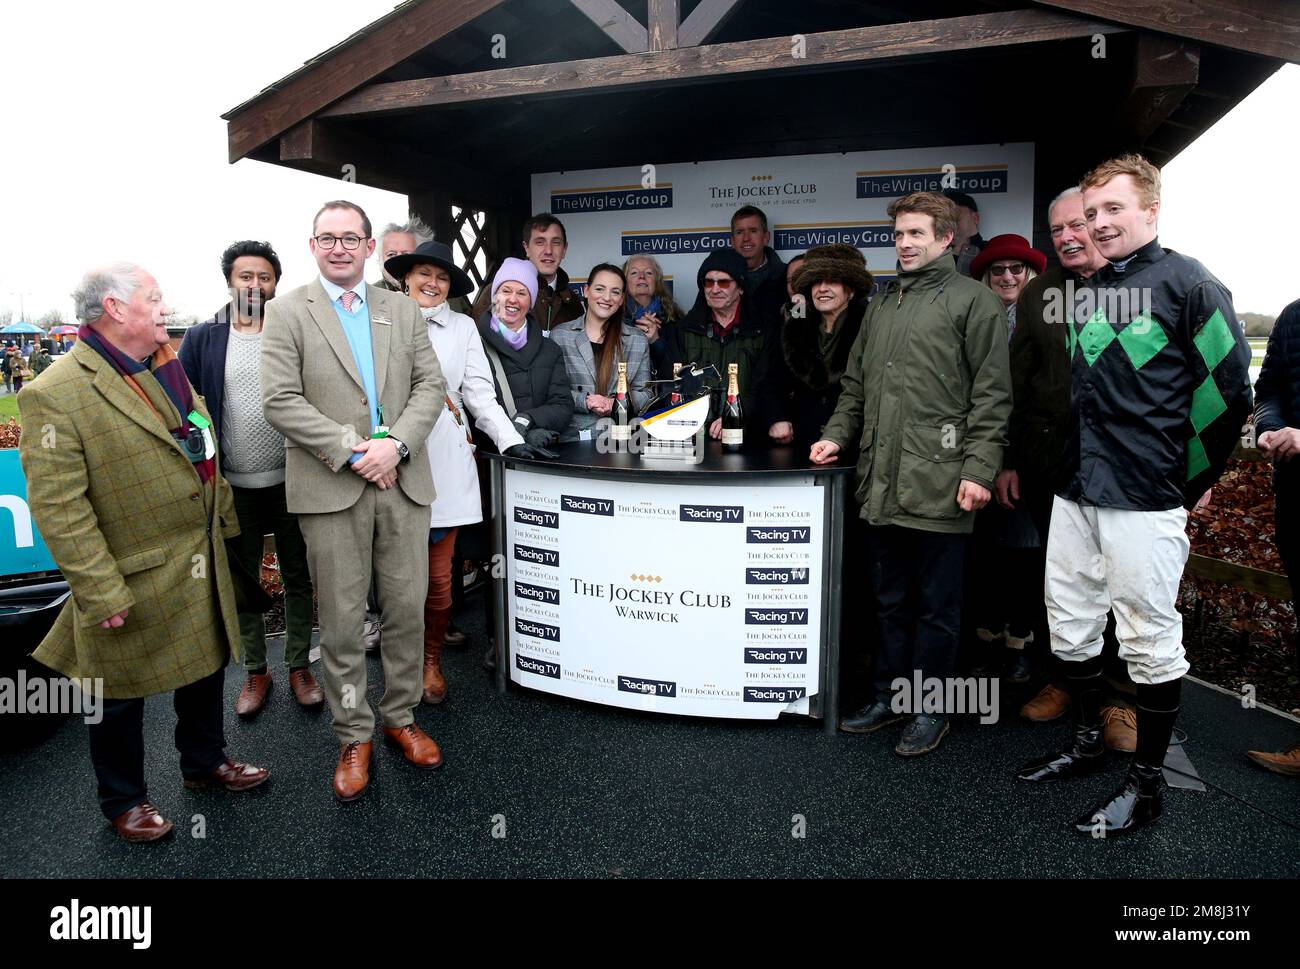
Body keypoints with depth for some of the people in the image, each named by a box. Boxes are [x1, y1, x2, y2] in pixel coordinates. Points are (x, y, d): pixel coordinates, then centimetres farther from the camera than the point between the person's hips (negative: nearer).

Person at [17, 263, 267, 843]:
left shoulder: (167, 368, 6)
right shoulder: (55, 396, -19)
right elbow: (57, 506, -21)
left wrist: (226, 525, 15)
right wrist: (101, 592, -21)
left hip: (202, 566, 7)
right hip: (134, 582, -7)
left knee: (204, 666, 23)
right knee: (122, 697, 13)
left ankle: (205, 762, 45)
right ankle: (123, 801, 36)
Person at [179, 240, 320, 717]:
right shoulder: (202, 338, 1)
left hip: (291, 480, -1)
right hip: (233, 486, 1)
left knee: (298, 578, 10)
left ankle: (299, 666, 26)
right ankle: (255, 670, 30)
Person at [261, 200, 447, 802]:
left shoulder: (402, 311, 13)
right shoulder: (287, 312, 3)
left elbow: (430, 386, 6)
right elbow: (280, 400, -6)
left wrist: (396, 445, -10)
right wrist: (351, 449, -15)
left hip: (403, 482, 3)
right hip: (331, 489, -3)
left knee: (407, 610, 9)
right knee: (341, 621, 4)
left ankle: (400, 718, 28)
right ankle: (353, 736, 20)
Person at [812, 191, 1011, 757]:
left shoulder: (973, 301, -1)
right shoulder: (881, 305, 20)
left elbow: (991, 394, -7)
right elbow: (856, 383, 23)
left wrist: (979, 467, -14)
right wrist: (837, 434, 9)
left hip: (938, 484, -6)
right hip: (880, 481, 6)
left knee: (936, 605, 5)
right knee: (891, 600, 16)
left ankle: (930, 708, 20)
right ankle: (887, 696, 29)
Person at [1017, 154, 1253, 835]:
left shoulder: (1188, 283, -5)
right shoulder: (1082, 293, 14)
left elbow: (1228, 391, -7)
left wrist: (1188, 481, -2)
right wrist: (1073, 460, 17)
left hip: (1145, 499, -7)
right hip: (1075, 492, 7)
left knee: (1150, 638, 3)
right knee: (1069, 623, 14)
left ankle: (1146, 784, 18)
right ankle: (1087, 744, 33)